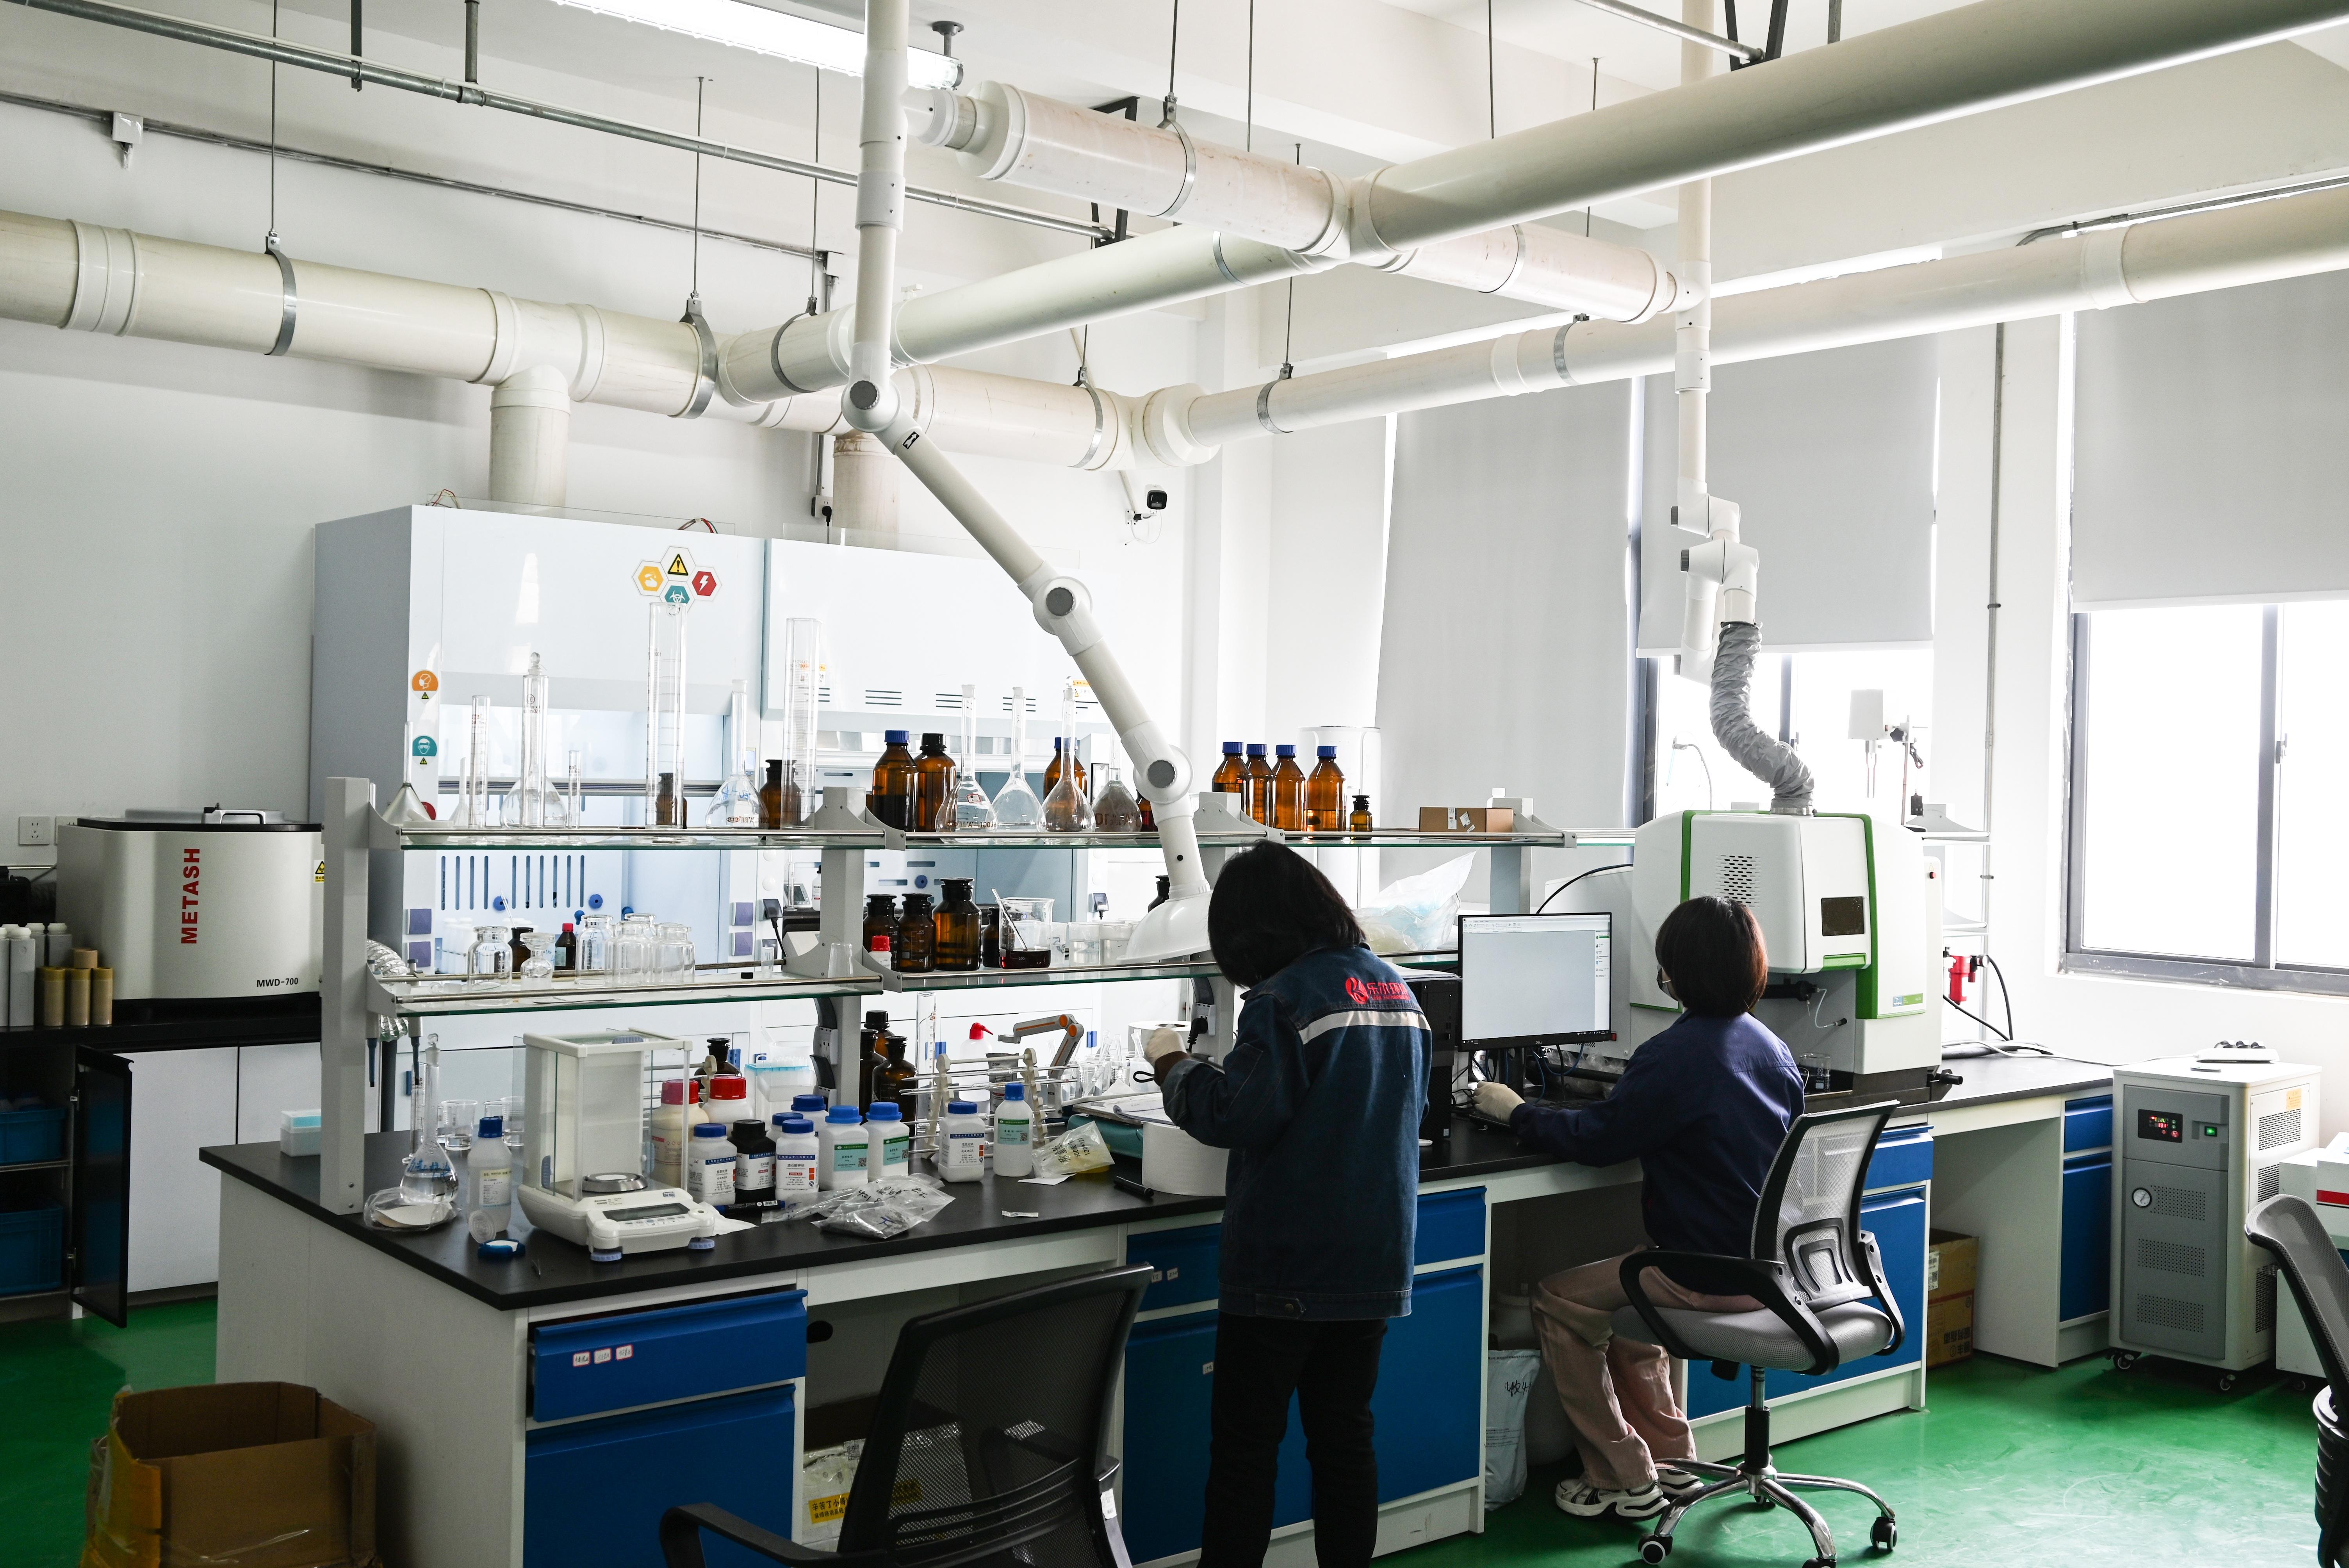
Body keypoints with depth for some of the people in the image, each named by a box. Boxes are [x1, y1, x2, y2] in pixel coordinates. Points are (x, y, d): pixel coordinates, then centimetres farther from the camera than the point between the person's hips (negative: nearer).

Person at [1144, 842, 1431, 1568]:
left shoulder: (1285, 998, -16)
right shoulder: (1397, 990, 8)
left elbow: (1237, 1119, -20)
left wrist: (1175, 1065, -4)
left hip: (1287, 1263, -7)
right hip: (1376, 1256, 7)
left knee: (1244, 1448, 3)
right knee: (1345, 1435, 14)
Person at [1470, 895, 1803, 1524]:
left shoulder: (1675, 1054, -21)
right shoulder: (1773, 1047, 6)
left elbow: (1597, 1139, -15)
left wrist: (1516, 1111, 1)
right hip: (1772, 1261, 9)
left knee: (1558, 1301, 5)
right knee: (1617, 1287, 28)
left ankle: (1623, 1481, 10)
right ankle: (1670, 1459, 30)